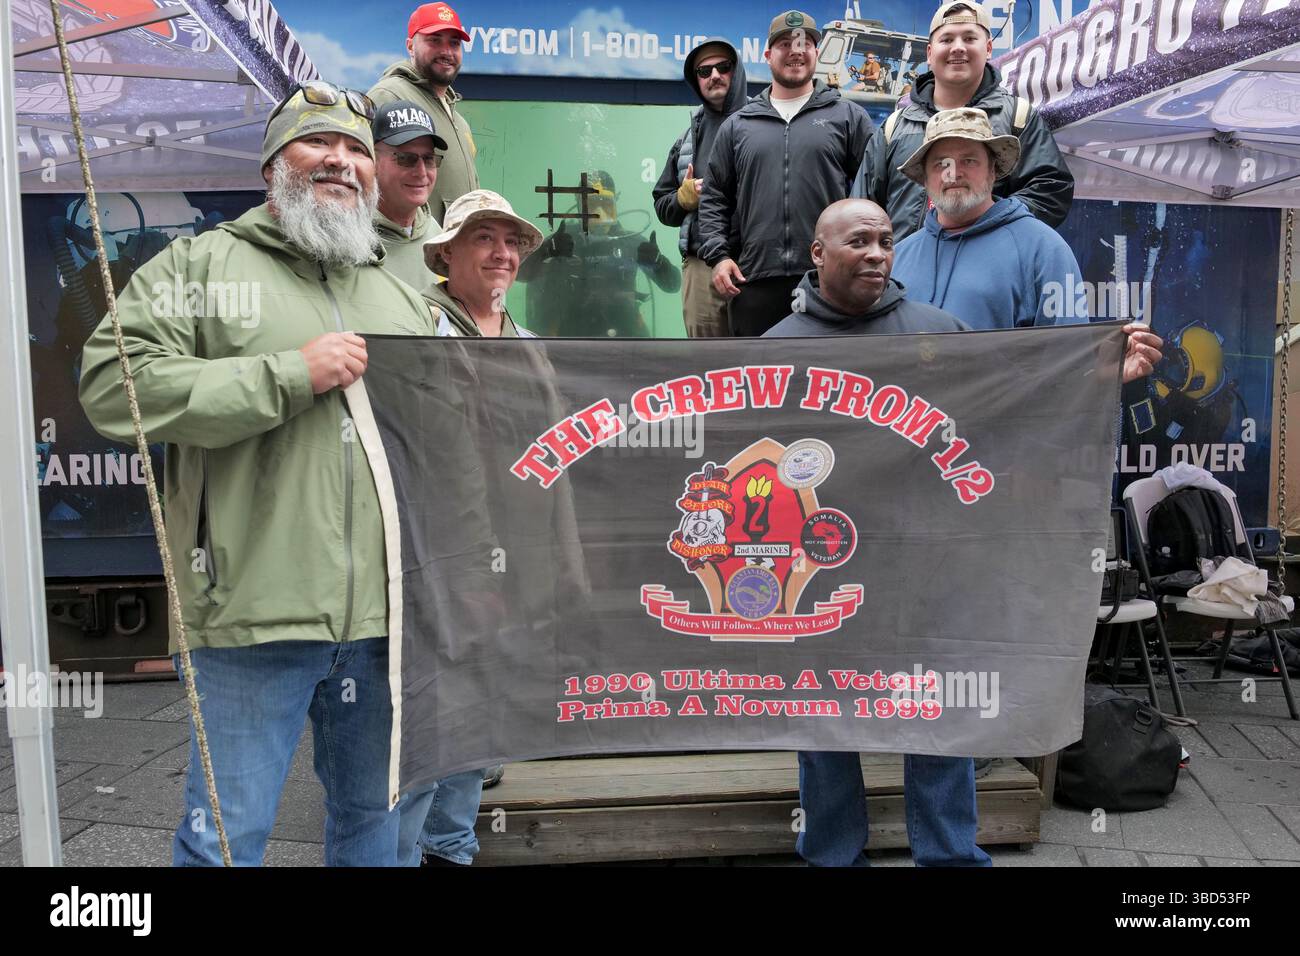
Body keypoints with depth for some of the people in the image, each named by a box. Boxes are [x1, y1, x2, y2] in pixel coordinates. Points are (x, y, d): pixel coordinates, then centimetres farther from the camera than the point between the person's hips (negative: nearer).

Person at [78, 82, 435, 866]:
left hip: (383, 614, 5)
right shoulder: (202, 264, 2)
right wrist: (290, 374, -14)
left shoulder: (405, 299, 17)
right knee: (227, 835, 6)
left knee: (372, 816, 19)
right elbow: (113, 385, -11)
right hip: (256, 610, -4)